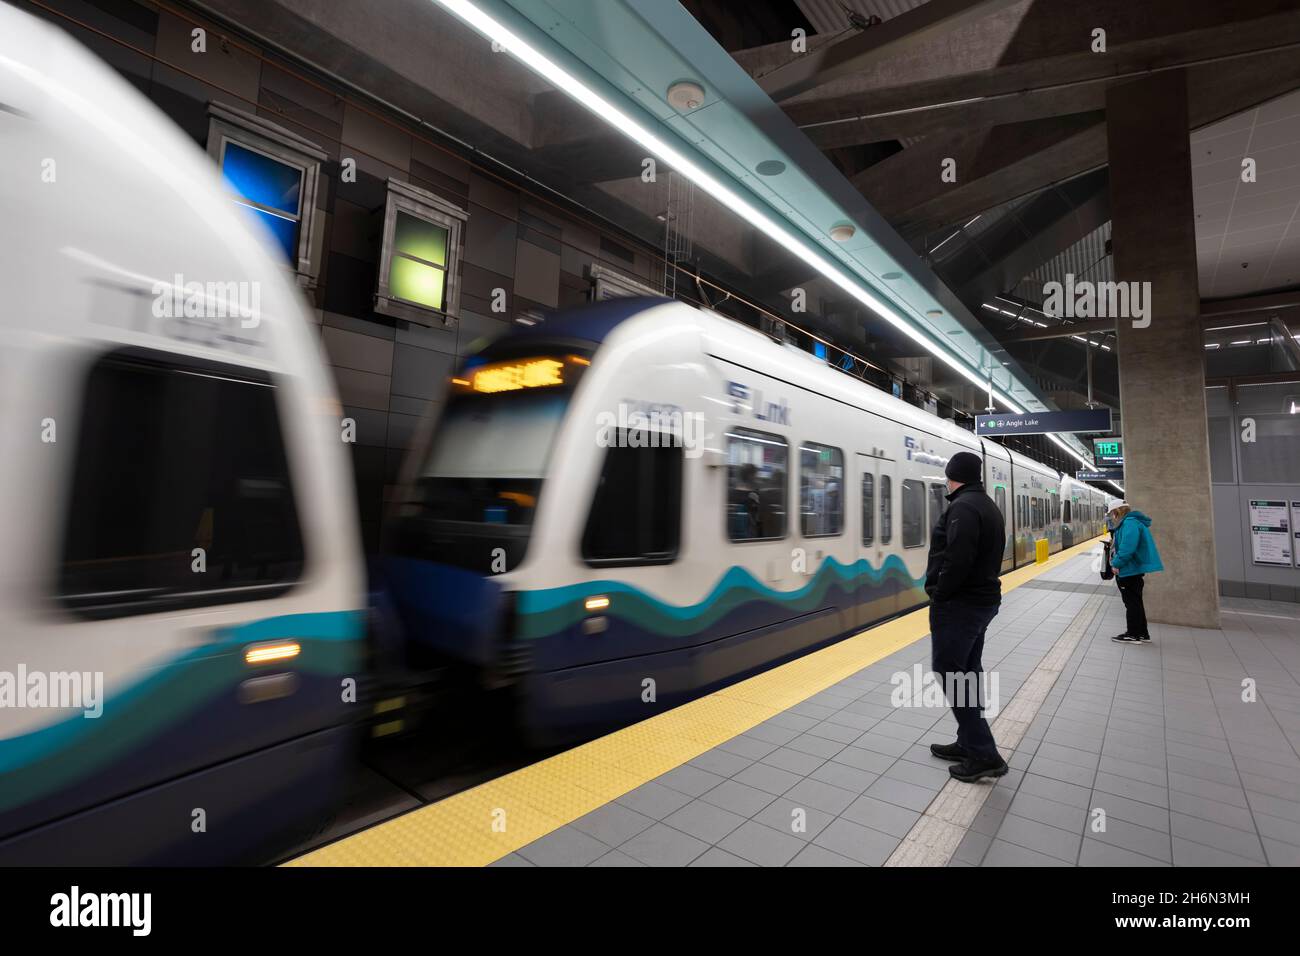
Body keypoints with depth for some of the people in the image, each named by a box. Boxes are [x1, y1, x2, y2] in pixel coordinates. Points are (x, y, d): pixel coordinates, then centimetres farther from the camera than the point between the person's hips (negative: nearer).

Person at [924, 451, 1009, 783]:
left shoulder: (963, 507, -19)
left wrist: (939, 595, -15)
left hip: (958, 604, -10)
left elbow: (957, 561, -28)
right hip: (983, 600, 10)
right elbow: (986, 559, 15)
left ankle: (984, 755, 2)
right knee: (968, 672, 15)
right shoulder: (989, 506, 14)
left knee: (949, 673, -3)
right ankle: (970, 744, 25)